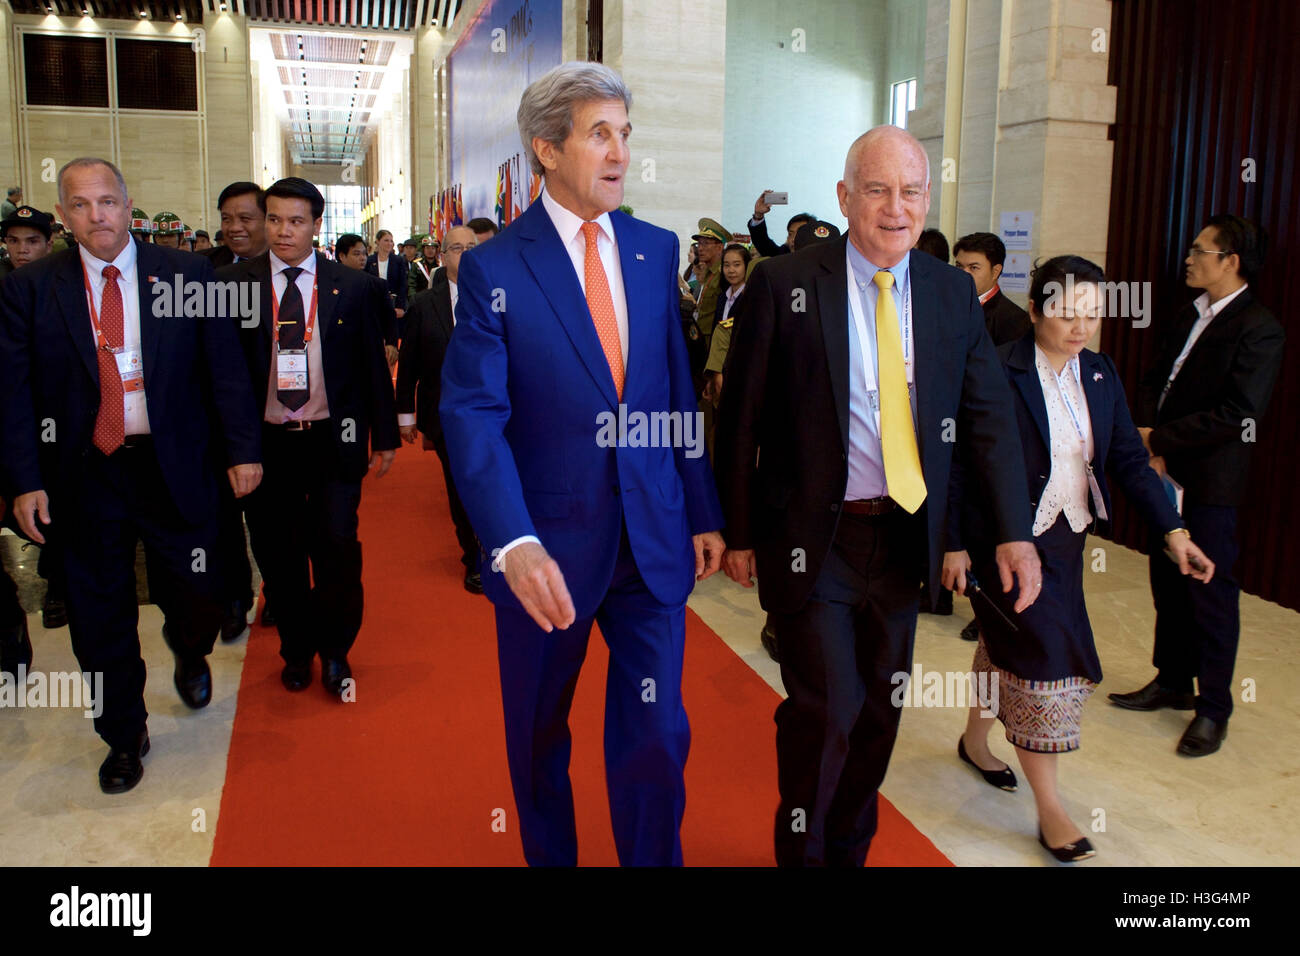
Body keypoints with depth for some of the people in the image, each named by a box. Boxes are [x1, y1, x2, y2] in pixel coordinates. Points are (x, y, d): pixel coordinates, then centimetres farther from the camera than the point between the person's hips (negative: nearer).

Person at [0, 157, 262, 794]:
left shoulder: (184, 275, 0)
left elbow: (225, 369, -1)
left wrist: (242, 450, -6)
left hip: (173, 469, -1)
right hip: (83, 475, 1)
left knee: (195, 596, 5)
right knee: (100, 617, 10)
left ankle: (189, 652, 43)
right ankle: (124, 737, 31)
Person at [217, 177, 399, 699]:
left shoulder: (354, 287, 3)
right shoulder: (232, 283, 2)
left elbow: (373, 366, 6)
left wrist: (384, 436, 6)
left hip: (333, 440, -1)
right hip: (265, 441, 1)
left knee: (337, 547, -4)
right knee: (278, 554, 9)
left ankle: (335, 652, 19)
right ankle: (297, 650, 30)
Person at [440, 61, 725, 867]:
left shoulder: (656, 250, 5)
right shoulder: (494, 268, -8)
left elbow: (678, 390, 8)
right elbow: (474, 415, -16)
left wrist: (704, 514, 7)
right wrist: (515, 544, -30)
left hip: (653, 541, 2)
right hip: (548, 547, -2)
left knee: (658, 737, 7)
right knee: (540, 740, 17)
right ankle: (549, 858, 42)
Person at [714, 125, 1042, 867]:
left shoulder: (952, 292, 3)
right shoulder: (783, 285, -9)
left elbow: (992, 416, 5)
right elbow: (741, 419, -5)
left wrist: (1016, 533, -3)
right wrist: (738, 532, -4)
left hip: (904, 537, 5)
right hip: (813, 540, -4)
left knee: (879, 710, 15)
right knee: (827, 709, -6)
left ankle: (850, 848, 38)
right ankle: (802, 849, 21)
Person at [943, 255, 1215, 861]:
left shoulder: (1100, 374, 4)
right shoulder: (998, 372, -16)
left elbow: (1128, 458, 3)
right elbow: (959, 464, -12)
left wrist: (1172, 530, -5)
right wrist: (955, 544, -12)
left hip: (1066, 538, 6)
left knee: (1006, 645, 19)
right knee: (1043, 657, -6)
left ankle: (975, 740, 41)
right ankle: (1050, 810, 6)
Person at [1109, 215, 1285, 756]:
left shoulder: (1258, 329, -14)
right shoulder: (1191, 316, 12)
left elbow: (1239, 413, -21)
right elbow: (1155, 380, 10)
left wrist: (1160, 439, -17)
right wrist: (1147, 439, -7)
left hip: (1211, 483, -8)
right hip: (1168, 474, 8)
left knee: (1211, 593, 2)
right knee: (1168, 584, 16)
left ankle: (1213, 710, 14)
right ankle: (1172, 682, 32)